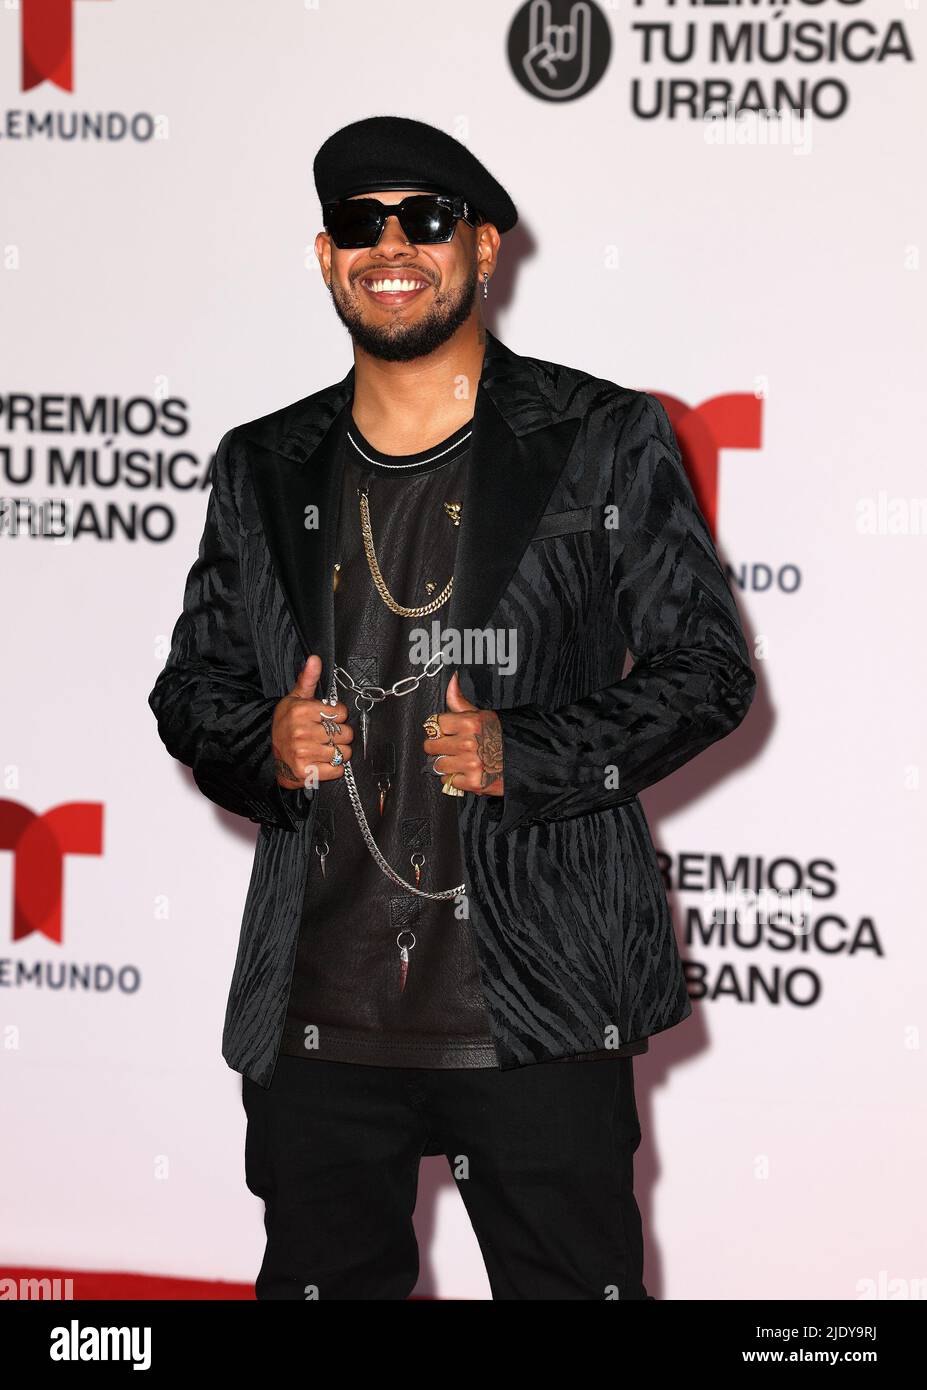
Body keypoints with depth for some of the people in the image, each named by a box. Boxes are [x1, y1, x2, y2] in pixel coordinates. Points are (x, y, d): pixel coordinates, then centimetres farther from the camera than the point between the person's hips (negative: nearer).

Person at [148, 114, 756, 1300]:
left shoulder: (604, 444, 2)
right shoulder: (264, 471, 12)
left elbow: (708, 669, 1)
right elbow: (192, 688, 18)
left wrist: (526, 755, -14)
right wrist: (264, 747, -5)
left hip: (539, 1019, -3)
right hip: (315, 1017, 3)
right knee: (321, 1283, 10)